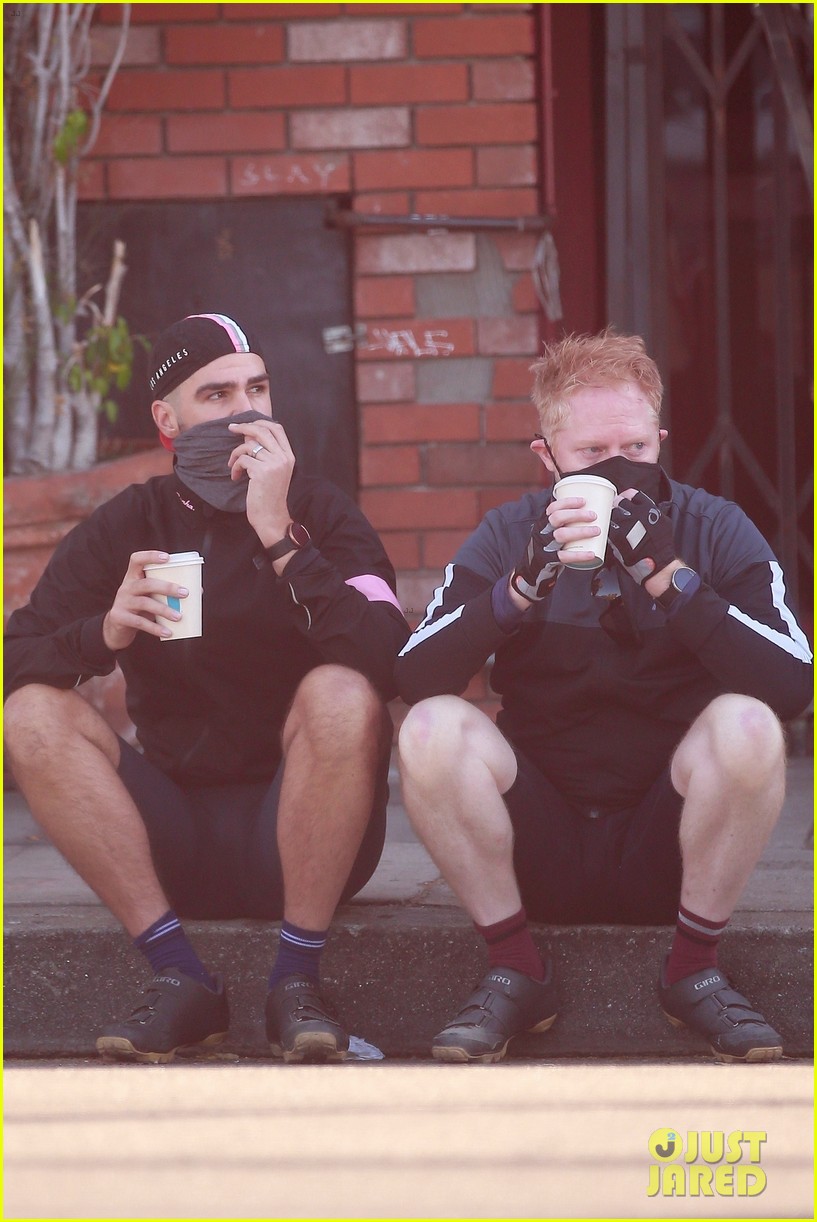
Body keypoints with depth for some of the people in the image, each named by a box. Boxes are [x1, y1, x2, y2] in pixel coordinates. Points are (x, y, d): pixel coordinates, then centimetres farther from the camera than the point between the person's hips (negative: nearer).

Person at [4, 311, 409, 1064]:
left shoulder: (318, 511, -1)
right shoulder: (125, 528, 6)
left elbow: (386, 660, -19)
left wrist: (278, 536, -24)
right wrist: (105, 631, -24)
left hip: (294, 830, -2)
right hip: (175, 837, 2)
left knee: (342, 694, -30)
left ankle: (298, 980, -21)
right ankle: (180, 980, -20)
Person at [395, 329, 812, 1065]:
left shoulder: (716, 531, -3)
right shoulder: (509, 538, 0)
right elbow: (414, 680, -15)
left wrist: (670, 578, -27)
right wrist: (523, 585, -29)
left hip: (667, 855, -1)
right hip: (540, 859, 1)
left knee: (746, 725, -29)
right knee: (431, 728, -24)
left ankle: (696, 970, -10)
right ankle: (515, 975, -9)